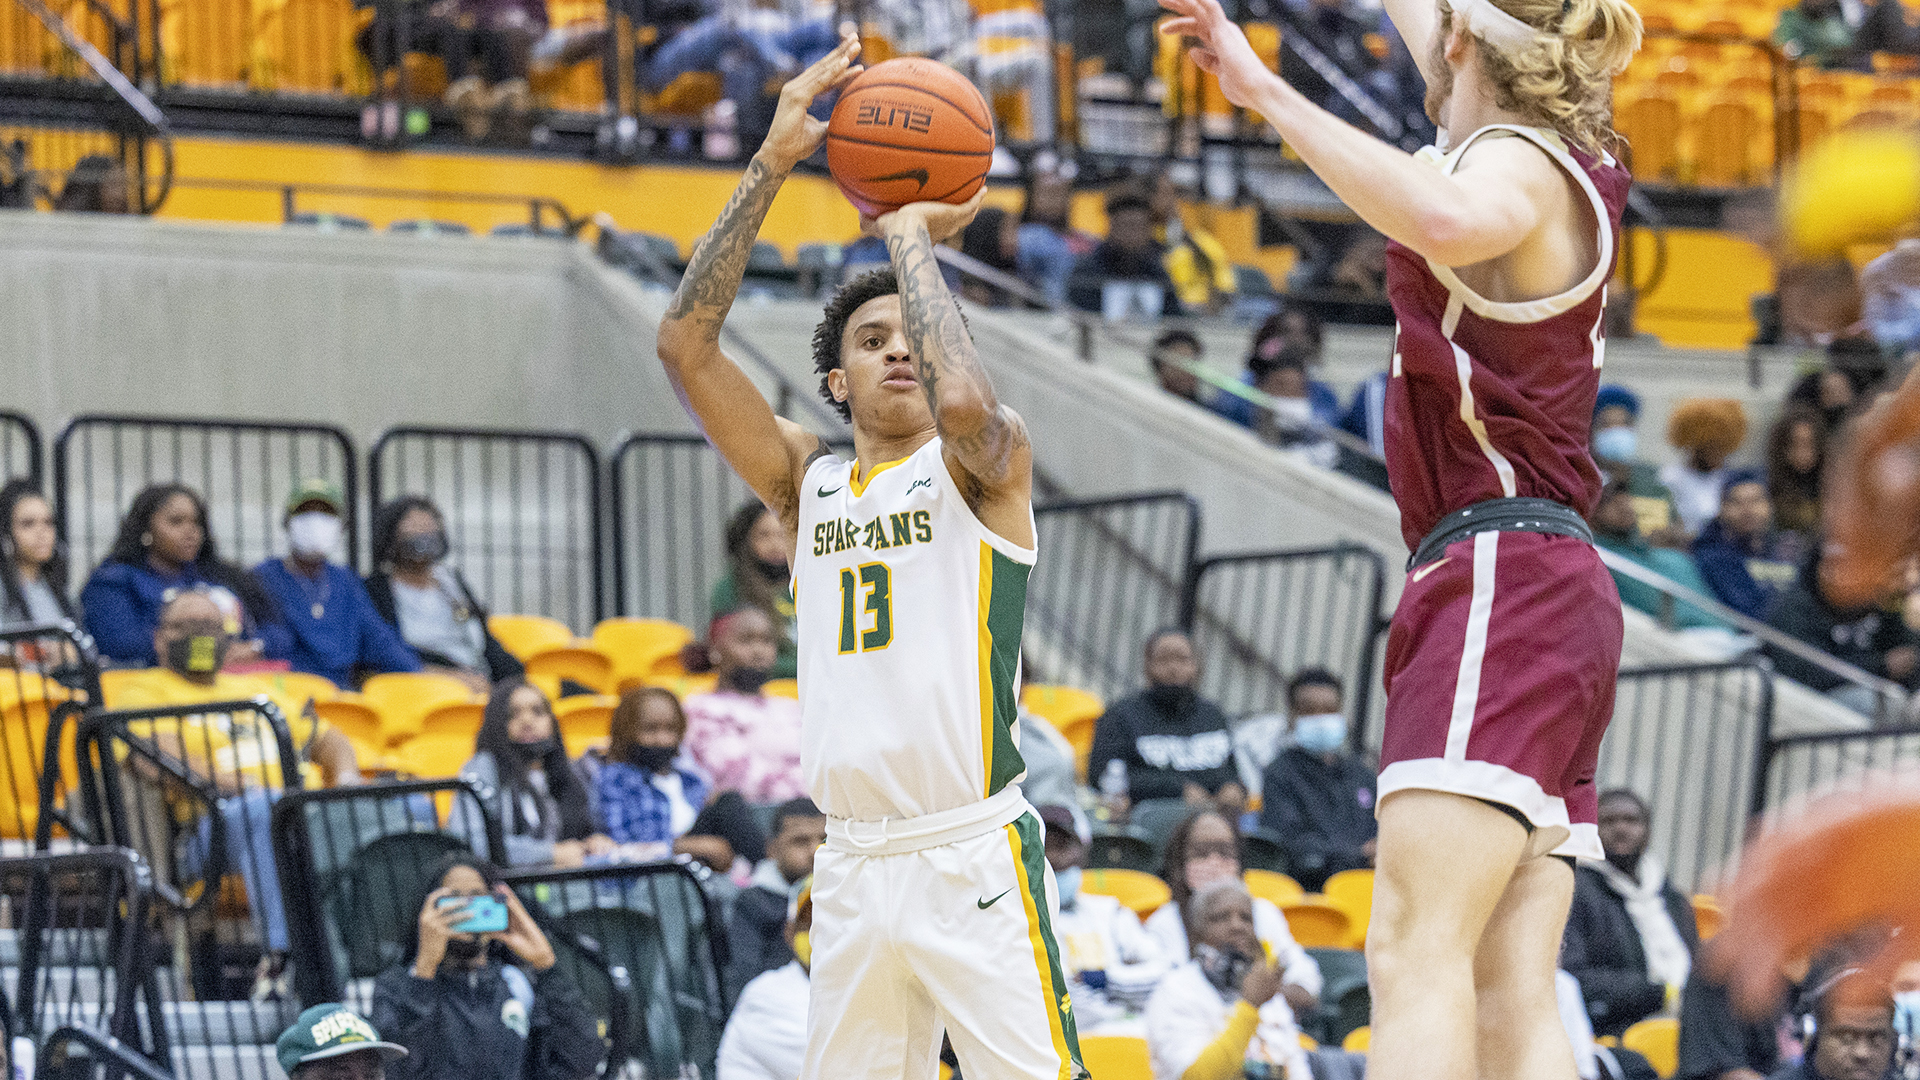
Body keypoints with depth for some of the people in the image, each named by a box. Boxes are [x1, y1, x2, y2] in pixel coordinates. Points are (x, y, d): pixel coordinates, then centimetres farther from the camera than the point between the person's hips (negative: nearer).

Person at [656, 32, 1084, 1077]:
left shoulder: (982, 462, 4)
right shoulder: (807, 481, 15)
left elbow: (964, 401, -22)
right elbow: (685, 344, 5)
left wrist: (911, 236, -6)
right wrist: (771, 163, -1)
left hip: (973, 859, -5)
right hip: (852, 866, 5)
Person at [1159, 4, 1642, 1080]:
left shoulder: (1518, 164, -6)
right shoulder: (1552, 170, 21)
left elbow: (1452, 221, -32)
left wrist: (1266, 90, -28)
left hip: (1501, 583, -9)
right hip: (1548, 590, 9)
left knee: (1416, 950, -21)